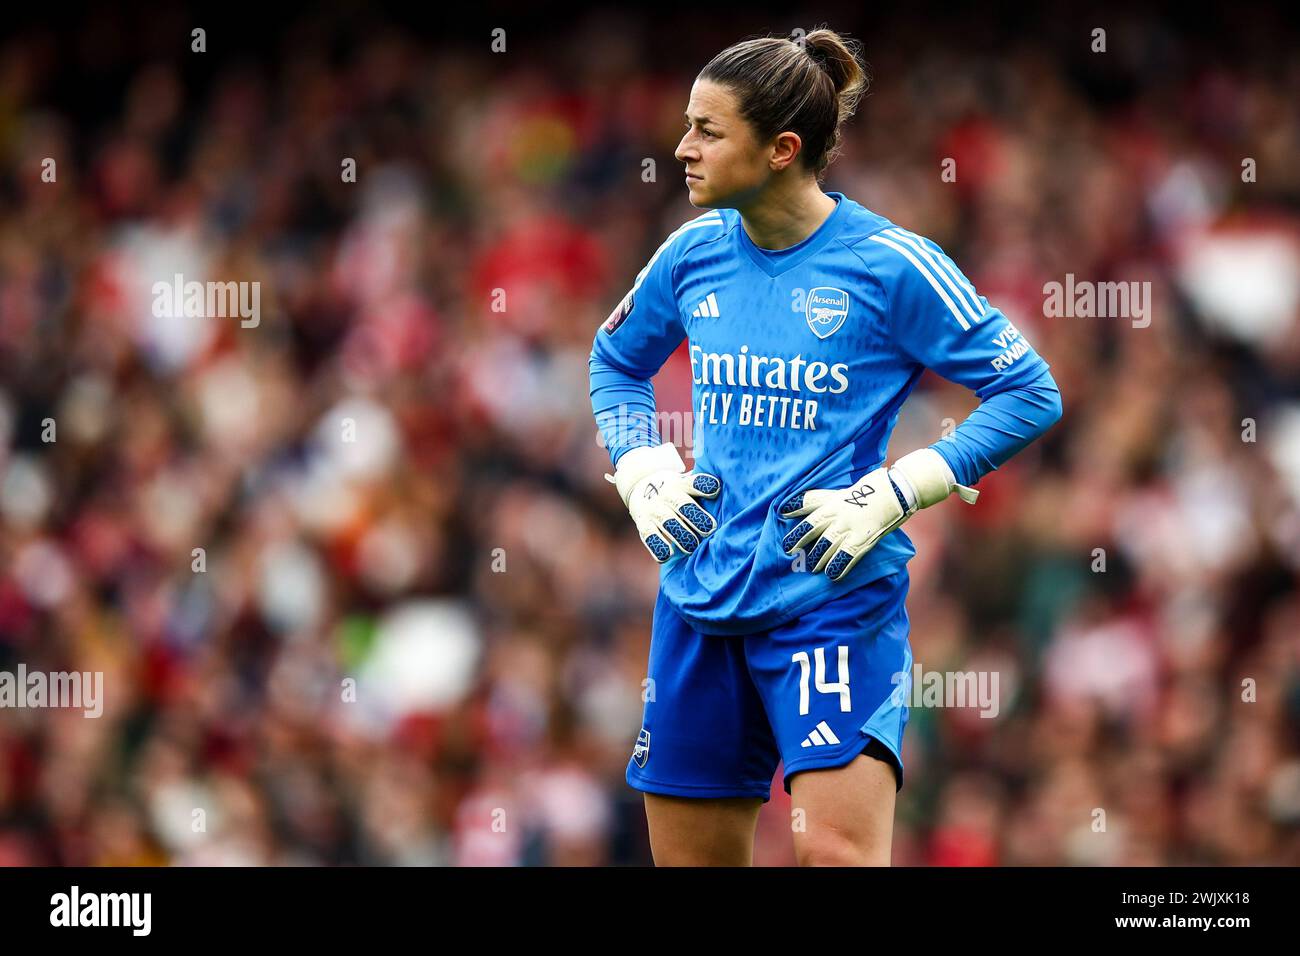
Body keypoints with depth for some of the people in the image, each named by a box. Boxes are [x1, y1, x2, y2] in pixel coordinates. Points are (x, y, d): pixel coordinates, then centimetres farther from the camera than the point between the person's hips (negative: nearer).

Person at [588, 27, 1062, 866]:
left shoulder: (889, 263, -10)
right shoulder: (695, 254, 6)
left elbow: (1031, 393, -6)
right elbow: (617, 360, 25)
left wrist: (891, 496, -14)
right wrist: (642, 473, 7)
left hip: (836, 600, -5)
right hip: (703, 599, 6)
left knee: (839, 851, -19)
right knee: (690, 858, 8)